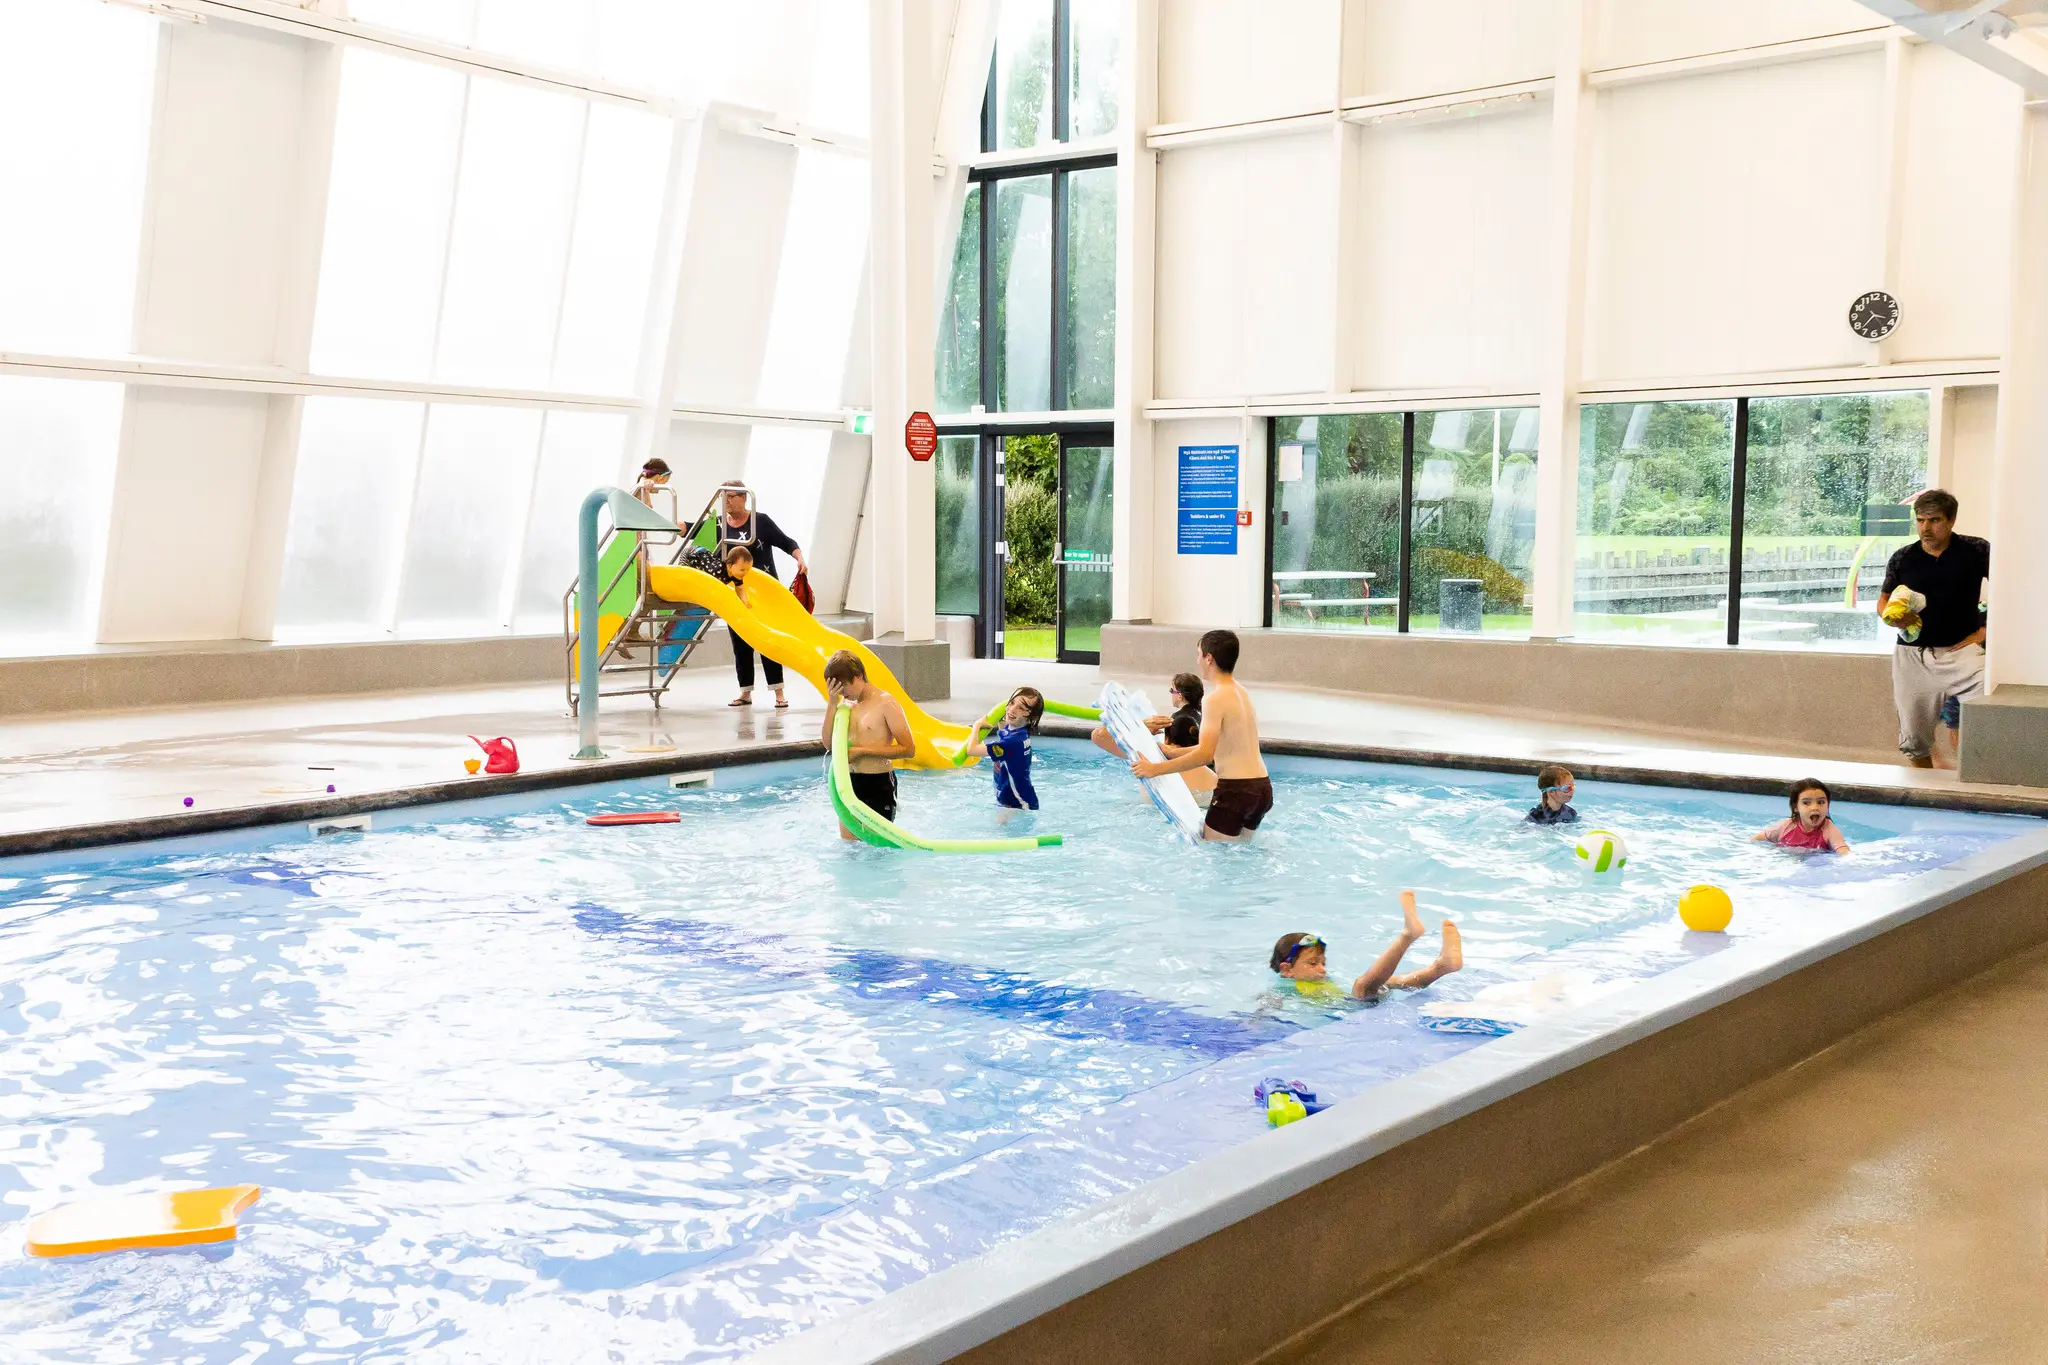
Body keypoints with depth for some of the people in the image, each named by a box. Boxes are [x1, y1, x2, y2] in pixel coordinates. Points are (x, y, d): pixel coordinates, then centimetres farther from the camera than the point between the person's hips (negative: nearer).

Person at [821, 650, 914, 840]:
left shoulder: (885, 703, -12)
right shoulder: (846, 704, 8)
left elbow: (908, 749, -17)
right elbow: (829, 743, 2)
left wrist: (863, 751, -19)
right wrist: (832, 703, -7)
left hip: (879, 784, -7)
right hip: (850, 782, 7)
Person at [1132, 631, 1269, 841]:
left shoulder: (1216, 699, -13)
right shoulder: (1242, 694, 15)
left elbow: (1205, 754, -22)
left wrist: (1156, 769, -16)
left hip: (1235, 790, -9)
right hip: (1262, 787, 9)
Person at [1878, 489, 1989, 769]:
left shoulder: (1976, 551, -1)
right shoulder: (1903, 558, 7)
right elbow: (1883, 600, 15)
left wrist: (1985, 631, -7)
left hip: (1959, 650, -3)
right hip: (1912, 654, 3)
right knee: (1913, 739, 6)